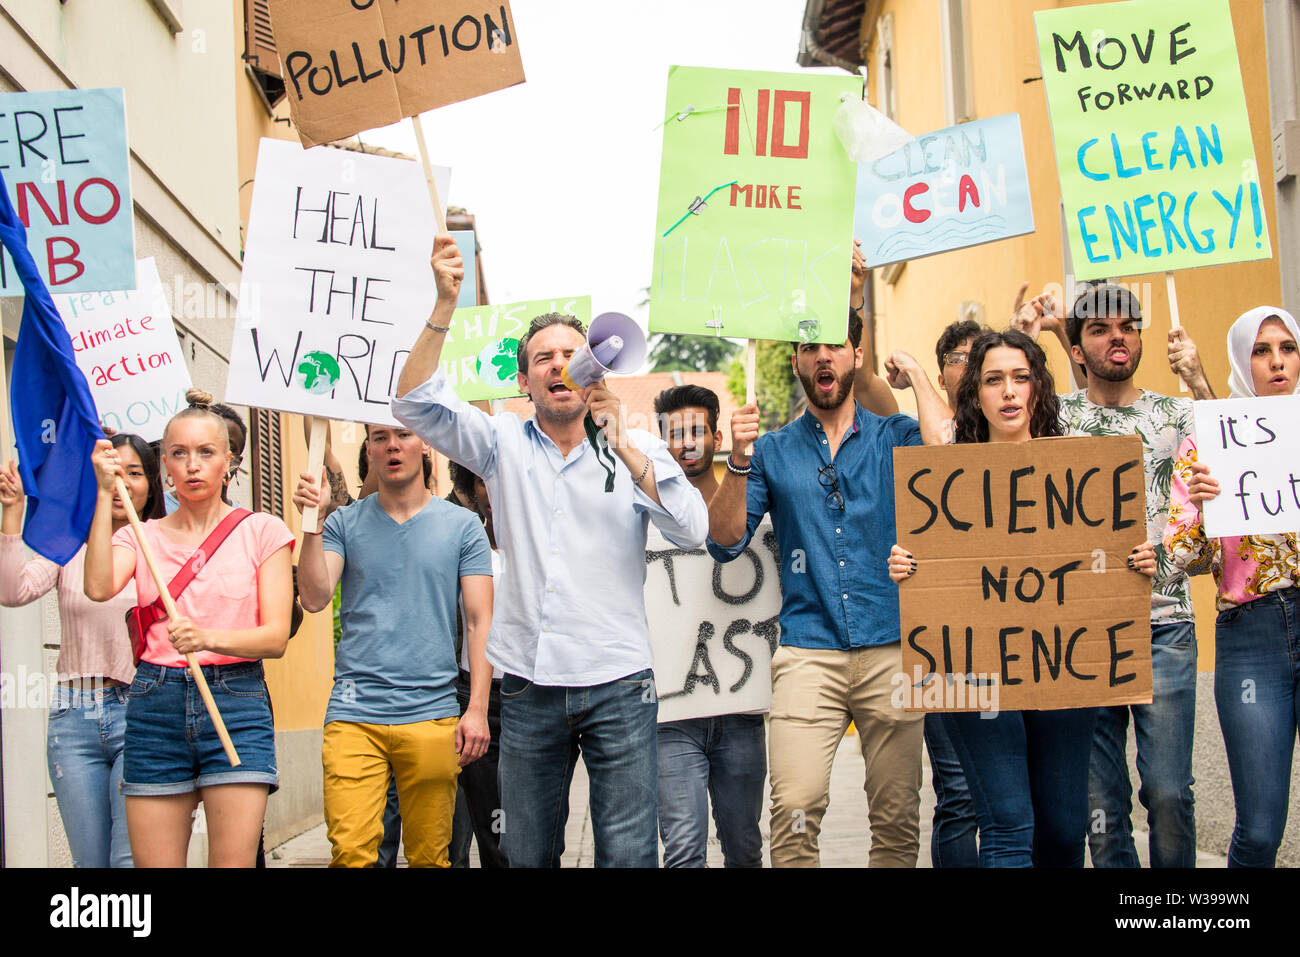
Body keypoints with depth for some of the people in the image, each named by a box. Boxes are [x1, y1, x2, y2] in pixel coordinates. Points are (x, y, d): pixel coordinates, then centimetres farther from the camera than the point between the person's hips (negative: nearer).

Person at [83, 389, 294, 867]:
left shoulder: (261, 531, 6)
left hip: (236, 705, -2)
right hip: (155, 707, 2)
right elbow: (99, 587, -11)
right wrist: (105, 494, -9)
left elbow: (276, 636, -3)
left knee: (233, 862, -9)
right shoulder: (141, 536, 12)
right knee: (153, 864, 0)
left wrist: (211, 638, -21)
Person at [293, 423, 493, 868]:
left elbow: (479, 622, 4)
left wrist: (478, 709, -6)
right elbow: (315, 599, -2)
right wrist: (313, 524, -13)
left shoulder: (462, 526, 6)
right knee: (350, 852, -11)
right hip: (354, 716, 0)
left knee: (429, 855, 4)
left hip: (432, 716, 0)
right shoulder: (344, 523, 8)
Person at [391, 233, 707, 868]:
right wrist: (445, 305, -16)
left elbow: (691, 531, -9)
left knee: (629, 856, -3)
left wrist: (622, 446, -17)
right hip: (528, 686, 2)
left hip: (617, 683, -1)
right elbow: (415, 404, -5)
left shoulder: (637, 450, 5)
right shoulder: (504, 445, 8)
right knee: (527, 856, 9)